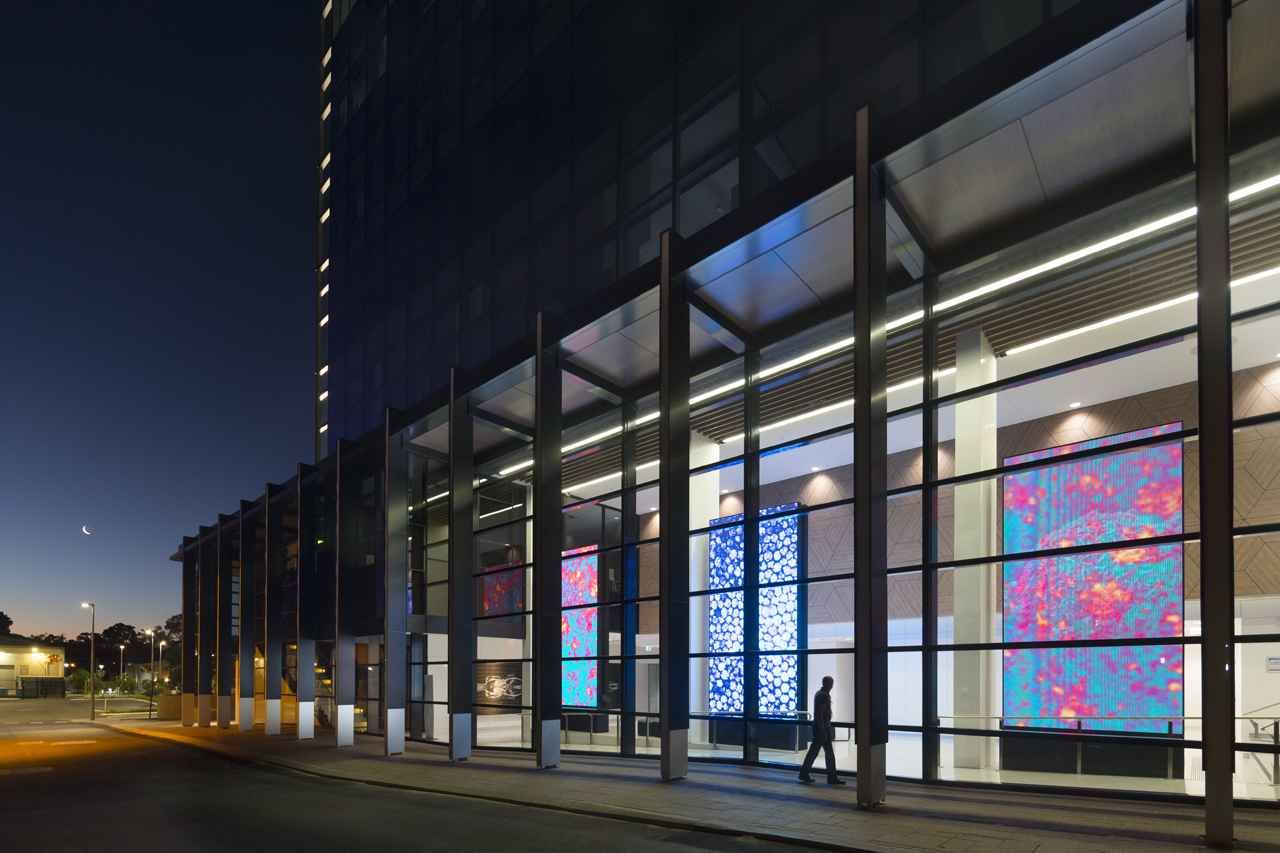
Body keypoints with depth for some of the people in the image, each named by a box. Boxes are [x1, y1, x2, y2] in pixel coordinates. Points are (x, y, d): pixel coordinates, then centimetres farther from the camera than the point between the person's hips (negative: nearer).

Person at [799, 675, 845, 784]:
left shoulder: (819, 694, 13)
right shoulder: (824, 695, -17)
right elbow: (819, 715, -22)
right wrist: (823, 733, -23)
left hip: (817, 727, 10)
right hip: (823, 727, -10)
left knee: (813, 751, 12)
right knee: (829, 753, -3)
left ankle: (804, 774, 15)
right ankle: (832, 777, 2)